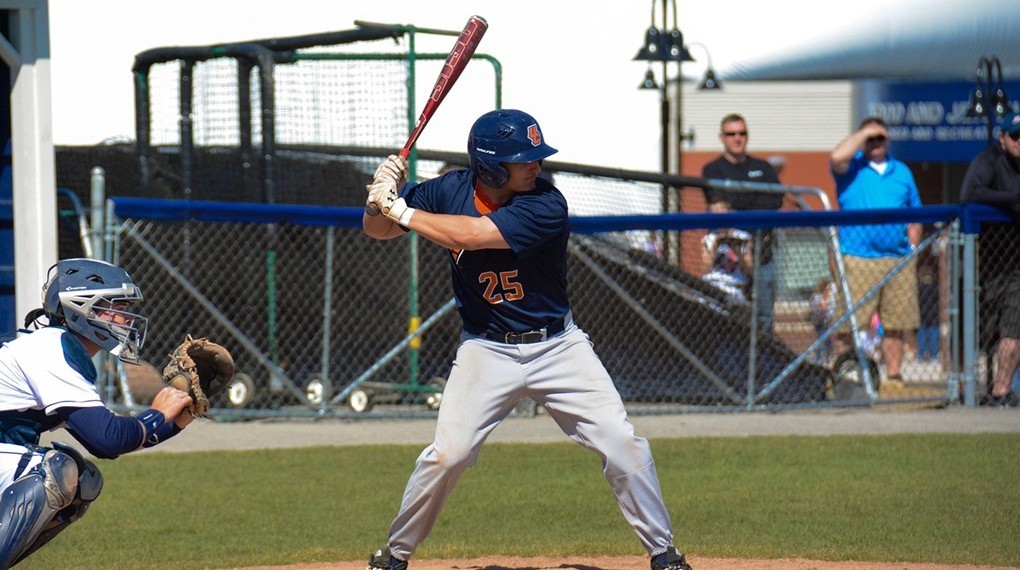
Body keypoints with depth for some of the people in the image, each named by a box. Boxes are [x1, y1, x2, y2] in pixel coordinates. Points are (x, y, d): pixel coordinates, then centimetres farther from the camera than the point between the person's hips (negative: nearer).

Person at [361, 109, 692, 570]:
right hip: (486, 351, 1)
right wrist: (383, 196, -24)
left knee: (623, 445, -7)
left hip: (558, 346, -1)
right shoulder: (450, 191, -9)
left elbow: (472, 235, -31)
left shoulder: (546, 205, -20)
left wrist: (400, 209, -27)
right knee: (448, 454, -10)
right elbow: (377, 230, -2)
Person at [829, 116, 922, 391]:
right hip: (857, 260, -4)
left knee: (896, 323, 5)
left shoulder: (902, 172, 18)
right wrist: (863, 134, -8)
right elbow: (837, 157, -20)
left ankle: (894, 376, 13)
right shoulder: (852, 167, 5)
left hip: (898, 262, 4)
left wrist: (912, 249, 9)